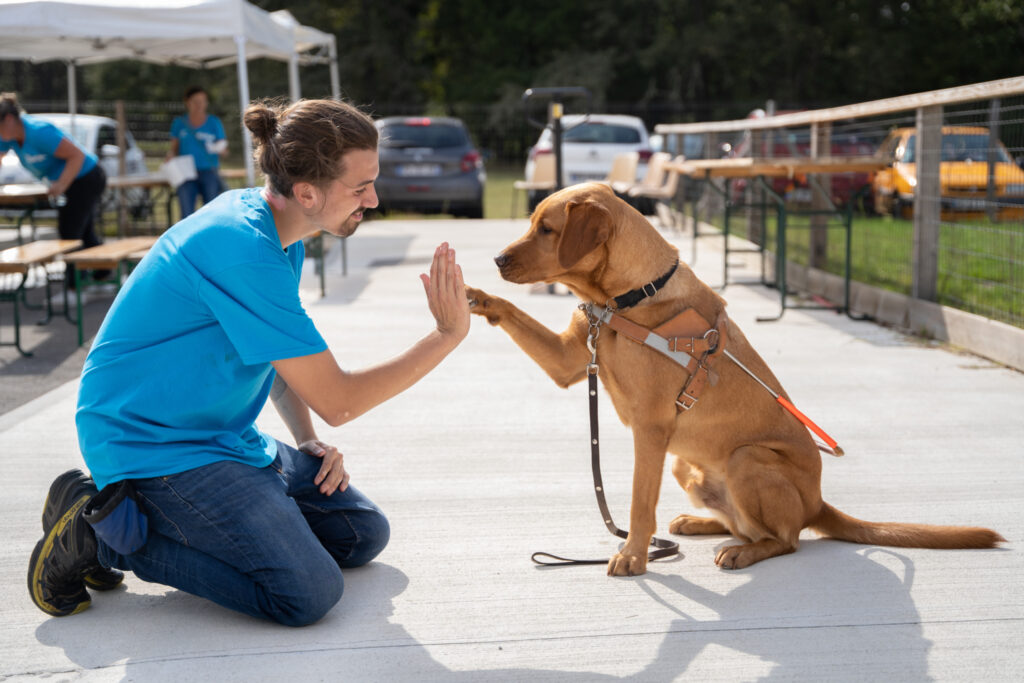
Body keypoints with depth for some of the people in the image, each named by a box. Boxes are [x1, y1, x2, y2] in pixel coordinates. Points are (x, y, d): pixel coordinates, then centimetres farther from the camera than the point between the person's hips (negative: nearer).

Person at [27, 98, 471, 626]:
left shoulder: (278, 233, 3)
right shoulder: (242, 251, -27)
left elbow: (284, 355, 18)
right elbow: (337, 401, -22)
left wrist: (308, 443, 2)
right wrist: (448, 335, -18)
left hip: (224, 435, 10)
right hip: (149, 445, -10)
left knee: (364, 534, 9)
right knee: (308, 593, -20)